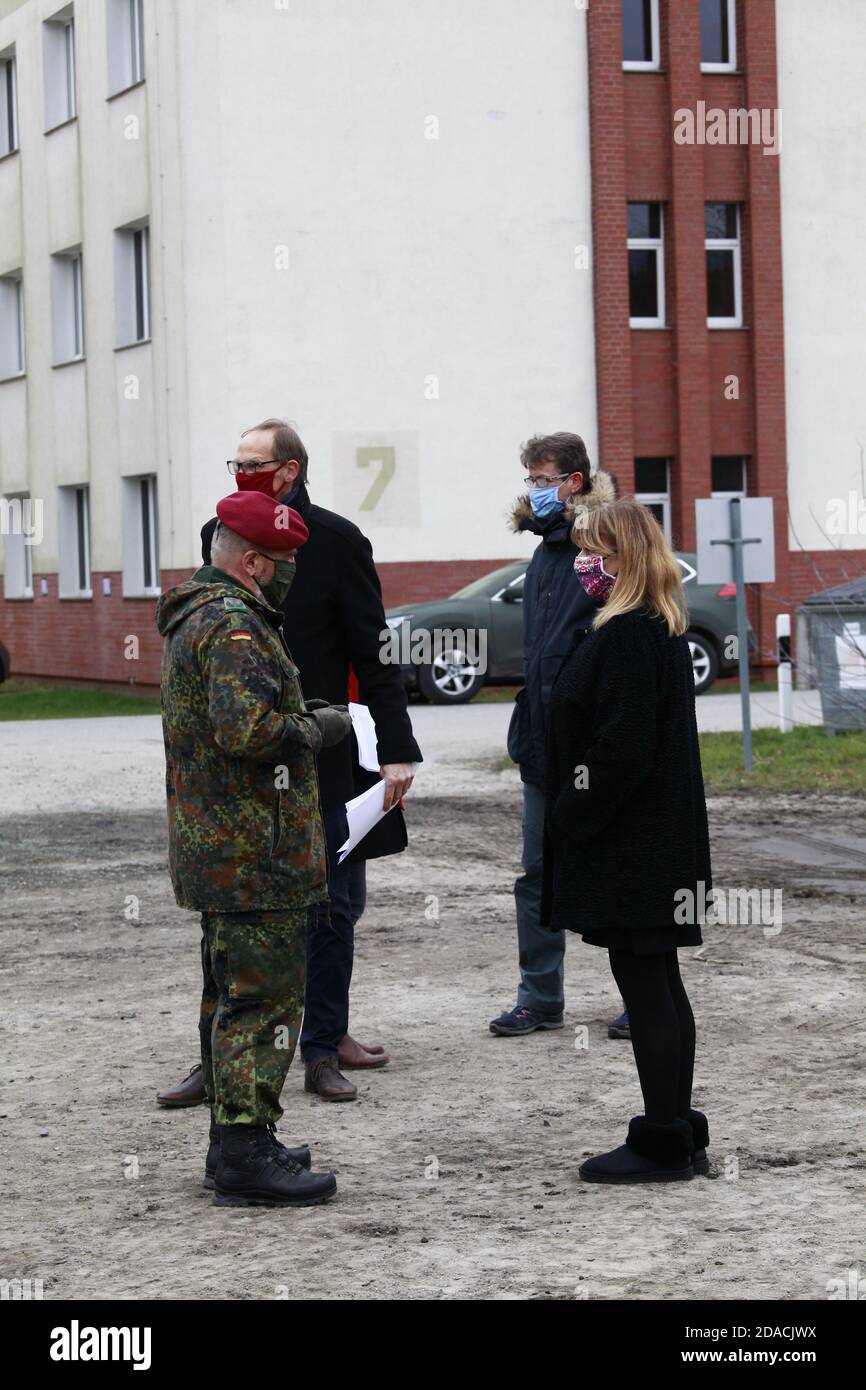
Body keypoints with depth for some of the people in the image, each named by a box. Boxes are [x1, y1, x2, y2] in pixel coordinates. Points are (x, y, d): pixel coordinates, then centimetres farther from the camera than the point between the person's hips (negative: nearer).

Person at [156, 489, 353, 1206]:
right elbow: (247, 728, -29)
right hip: (255, 855, -11)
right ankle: (245, 1154, -5)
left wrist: (304, 722, 14)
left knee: (232, 995, 17)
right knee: (264, 995, -7)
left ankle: (234, 1143, 26)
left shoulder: (196, 618, 18)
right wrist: (317, 730, -13)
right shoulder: (233, 624, -17)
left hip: (216, 849, 11)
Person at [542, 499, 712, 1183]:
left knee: (644, 986, -5)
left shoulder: (628, 638, -18)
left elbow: (621, 749, -23)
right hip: (664, 839, 10)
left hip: (630, 843, -10)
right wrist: (571, 814, 18)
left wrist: (570, 816, -13)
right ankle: (678, 1136, 21)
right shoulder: (664, 632, 14)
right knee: (660, 987, 14)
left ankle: (664, 1144, -1)